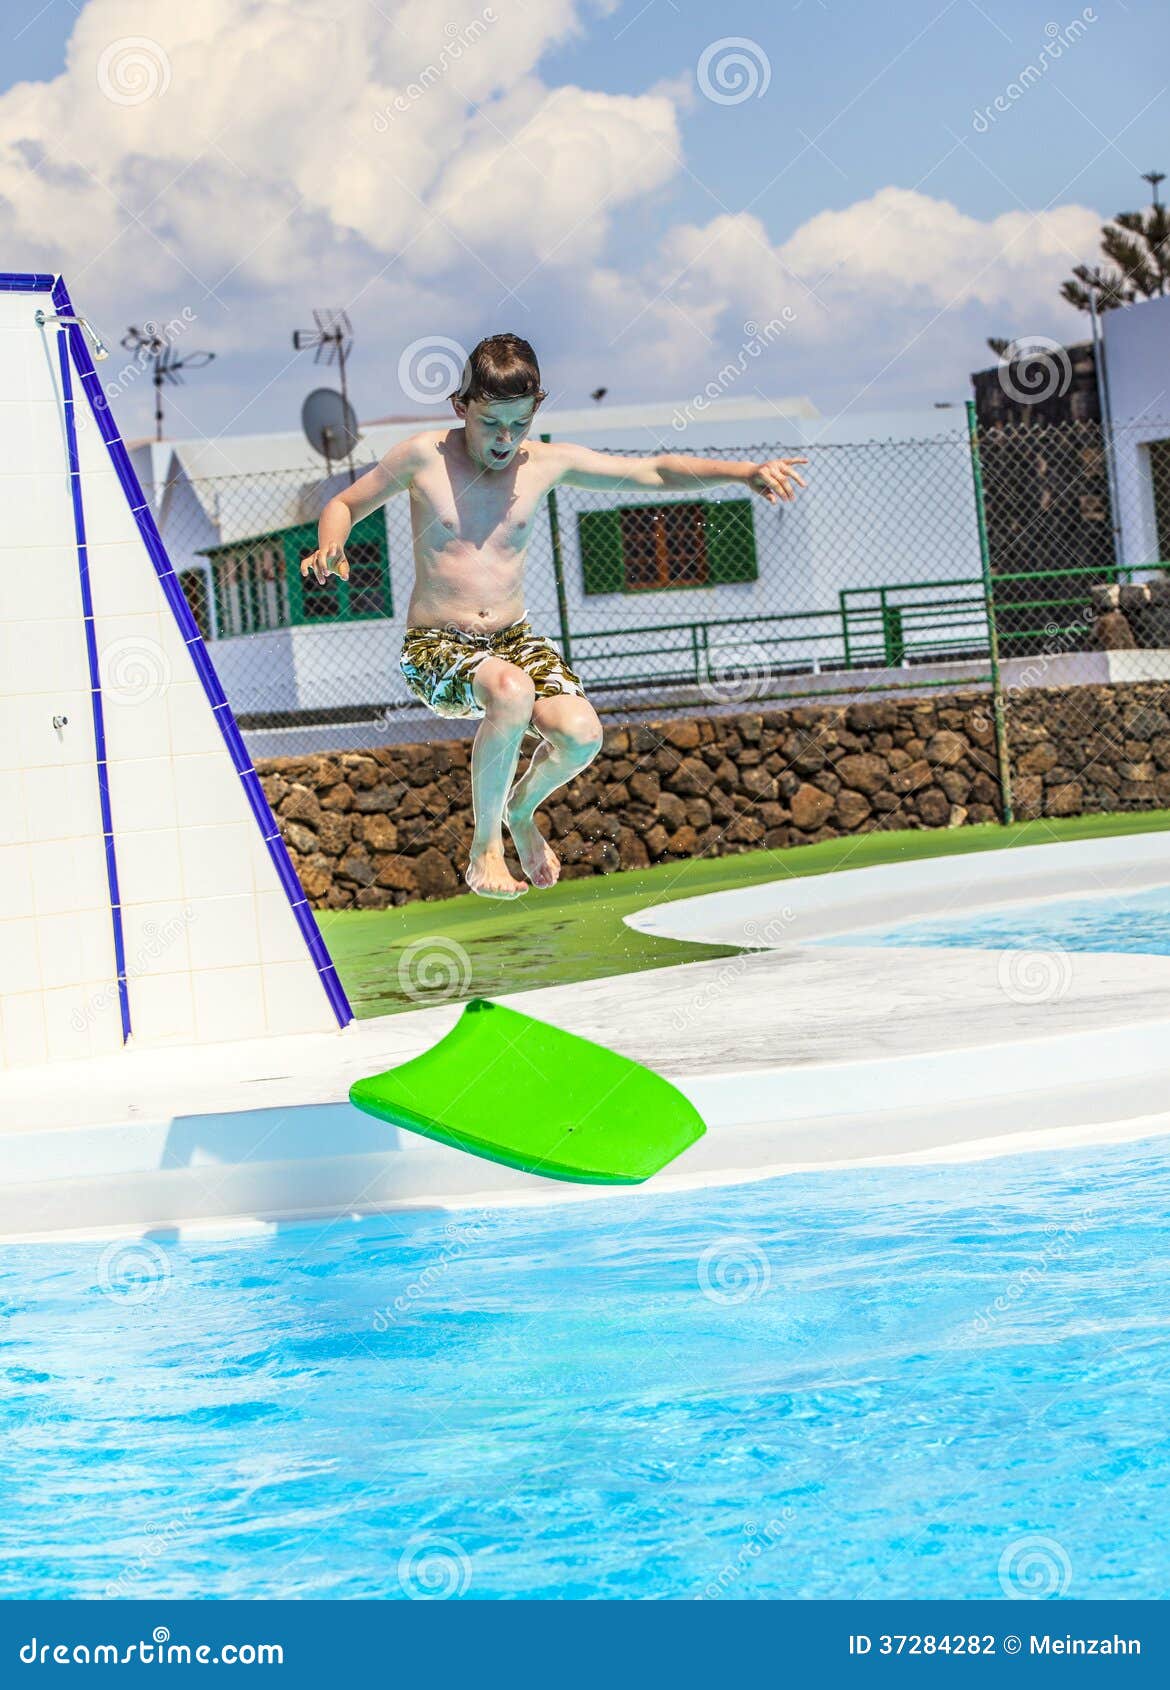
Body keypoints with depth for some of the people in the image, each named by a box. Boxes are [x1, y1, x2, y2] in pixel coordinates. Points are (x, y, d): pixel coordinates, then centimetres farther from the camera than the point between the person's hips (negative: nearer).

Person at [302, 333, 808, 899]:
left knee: (581, 732, -25)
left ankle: (521, 810, 12)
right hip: (436, 647, -4)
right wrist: (330, 547, -16)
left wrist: (745, 471, -6)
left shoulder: (547, 462, 2)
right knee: (513, 690, -37)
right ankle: (485, 848, -18)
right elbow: (345, 503, 7)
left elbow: (653, 471, 6)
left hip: (513, 640, 4)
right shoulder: (424, 456, -6)